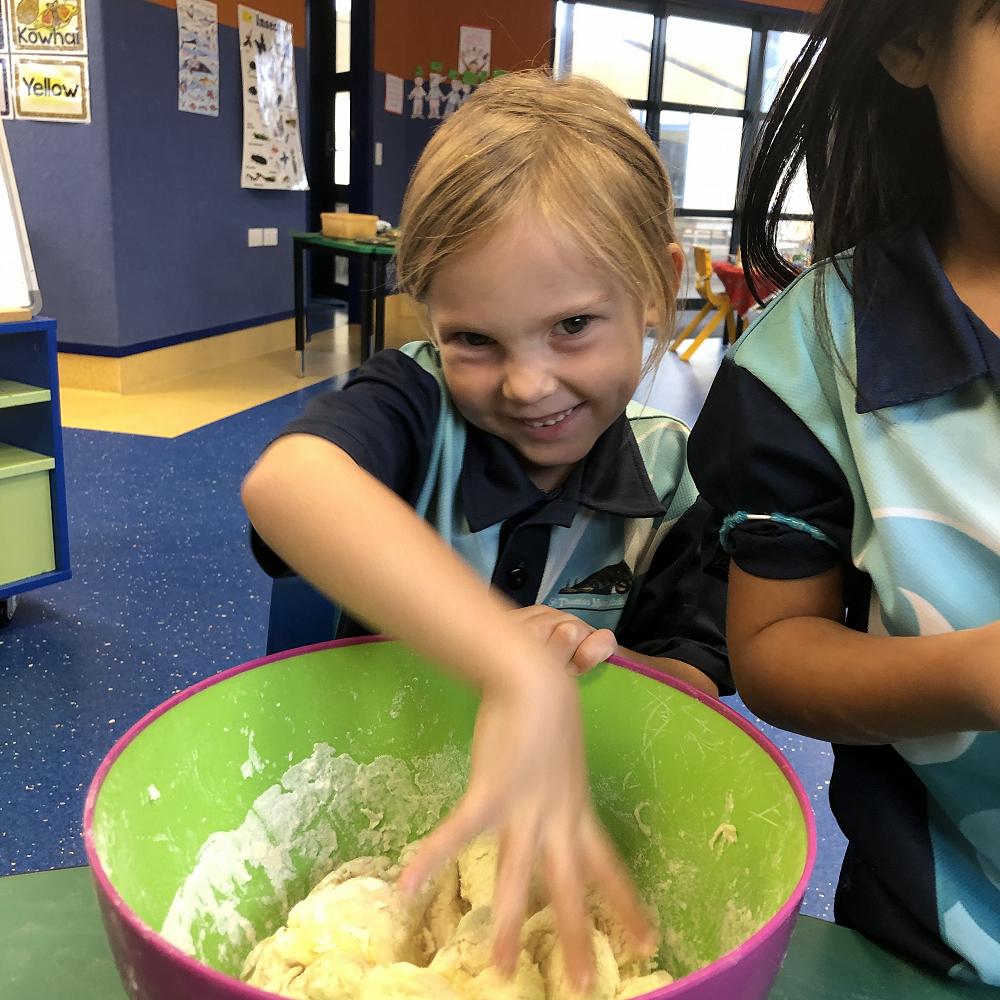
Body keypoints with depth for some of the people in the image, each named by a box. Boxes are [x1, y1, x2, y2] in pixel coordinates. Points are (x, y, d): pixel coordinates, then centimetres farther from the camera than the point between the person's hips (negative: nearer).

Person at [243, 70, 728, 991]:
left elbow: (696, 688, -1)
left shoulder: (675, 476, -6)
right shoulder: (416, 404, -17)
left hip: (576, 846, 2)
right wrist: (522, 675, -47)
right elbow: (283, 482, -39)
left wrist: (600, 665, -23)